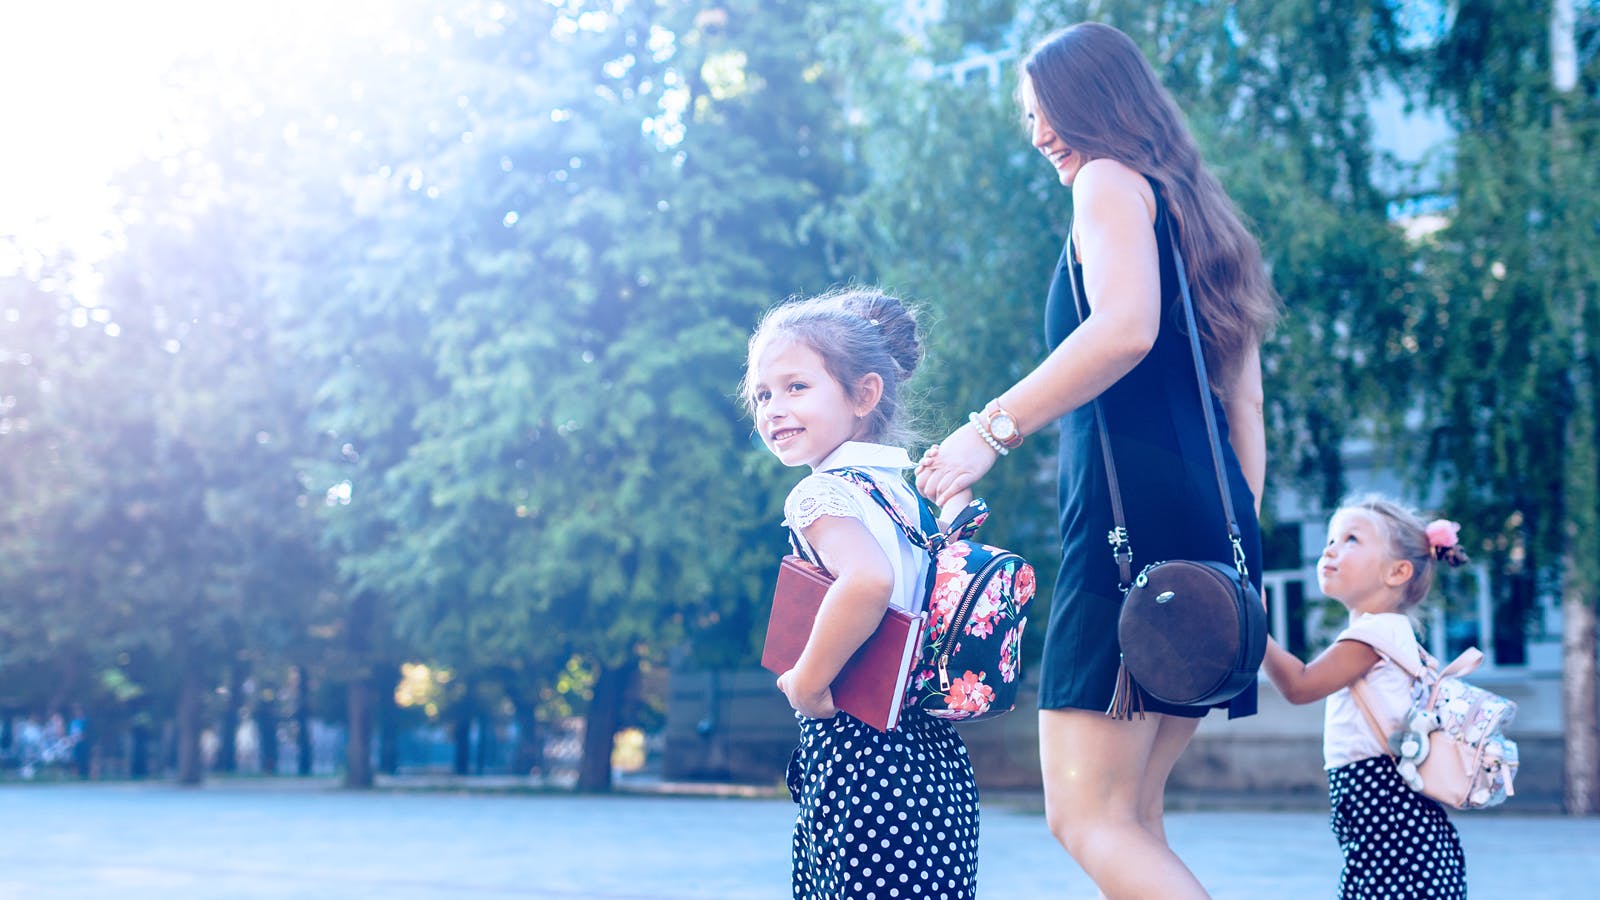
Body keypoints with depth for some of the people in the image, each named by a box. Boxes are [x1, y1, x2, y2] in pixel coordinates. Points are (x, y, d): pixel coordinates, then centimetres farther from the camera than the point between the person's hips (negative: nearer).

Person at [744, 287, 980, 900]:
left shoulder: (822, 494, -12)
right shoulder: (908, 490, 14)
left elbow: (868, 578, -31)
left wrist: (806, 683, -20)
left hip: (858, 753, -9)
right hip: (936, 751, 9)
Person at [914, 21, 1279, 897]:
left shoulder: (1112, 180, 2)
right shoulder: (1196, 214, 27)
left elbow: (1126, 328, -19)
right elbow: (1243, 404, 23)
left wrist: (994, 426, -19)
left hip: (1136, 508, -9)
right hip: (1211, 524, 9)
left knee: (1088, 818, -12)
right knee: (1131, 820, 11)